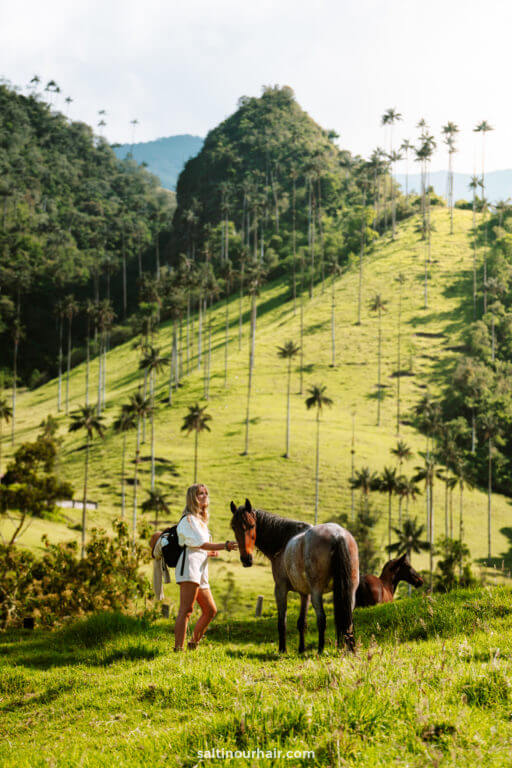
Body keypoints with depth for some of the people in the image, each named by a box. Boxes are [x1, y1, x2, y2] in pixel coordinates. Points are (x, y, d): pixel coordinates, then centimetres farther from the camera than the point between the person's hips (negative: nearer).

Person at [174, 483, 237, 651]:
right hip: (189, 567, -10)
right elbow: (201, 543, -15)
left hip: (201, 571, 10)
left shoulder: (201, 520, 25)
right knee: (186, 610, -17)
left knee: (210, 610, 11)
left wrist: (210, 553, 10)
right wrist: (225, 546, -22)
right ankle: (178, 648, -23)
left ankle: (193, 643, 20)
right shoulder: (189, 519, -4)